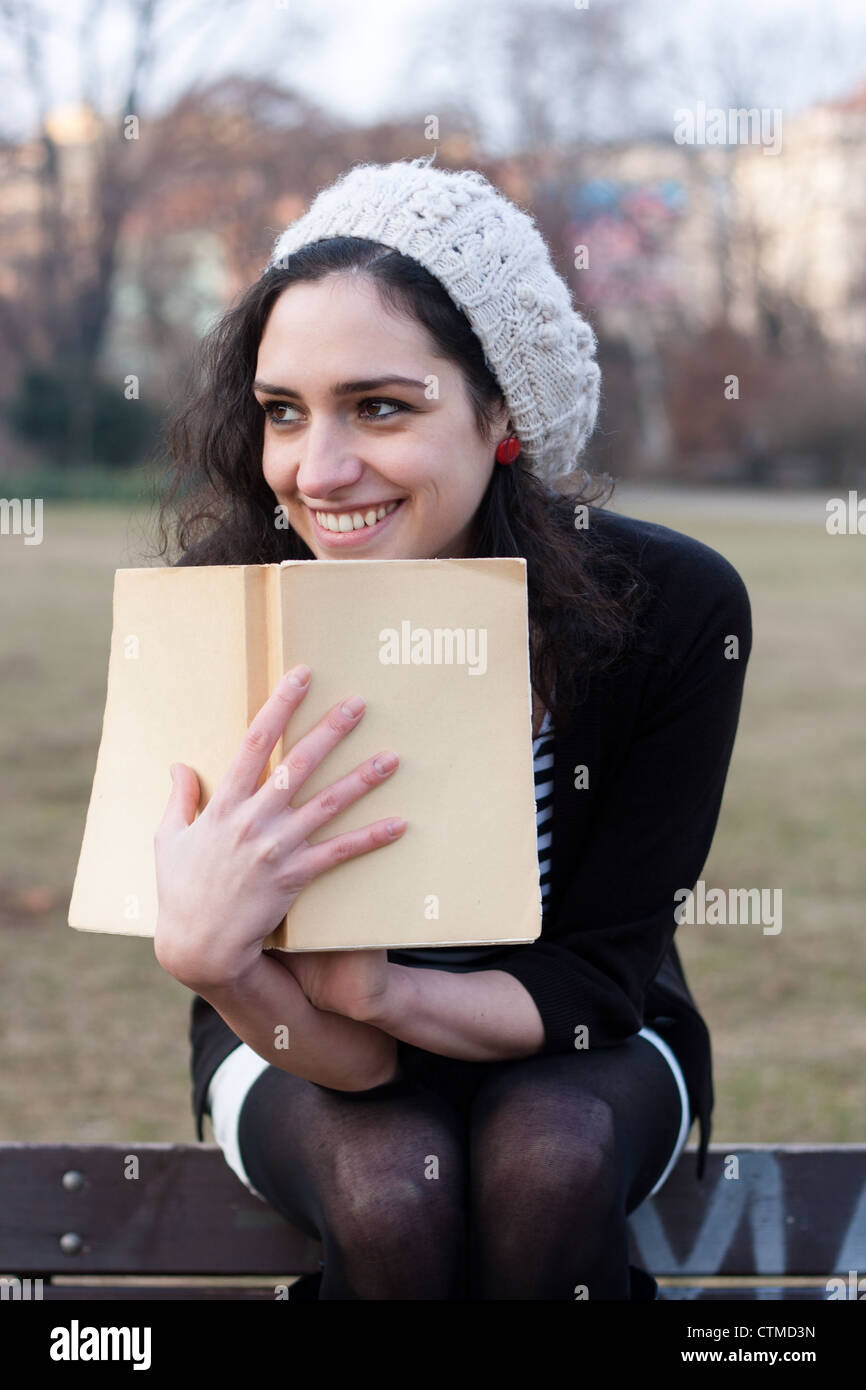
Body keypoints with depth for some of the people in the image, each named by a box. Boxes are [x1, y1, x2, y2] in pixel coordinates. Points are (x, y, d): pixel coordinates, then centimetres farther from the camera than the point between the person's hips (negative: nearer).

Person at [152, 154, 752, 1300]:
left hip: (575, 1047, 0)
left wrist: (388, 989, -36)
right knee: (390, 1185, -32)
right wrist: (206, 953, -47)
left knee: (548, 1157, -33)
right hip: (314, 1049, 0)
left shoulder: (672, 607, -22)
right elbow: (342, 1058, -24)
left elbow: (600, 981, -16)